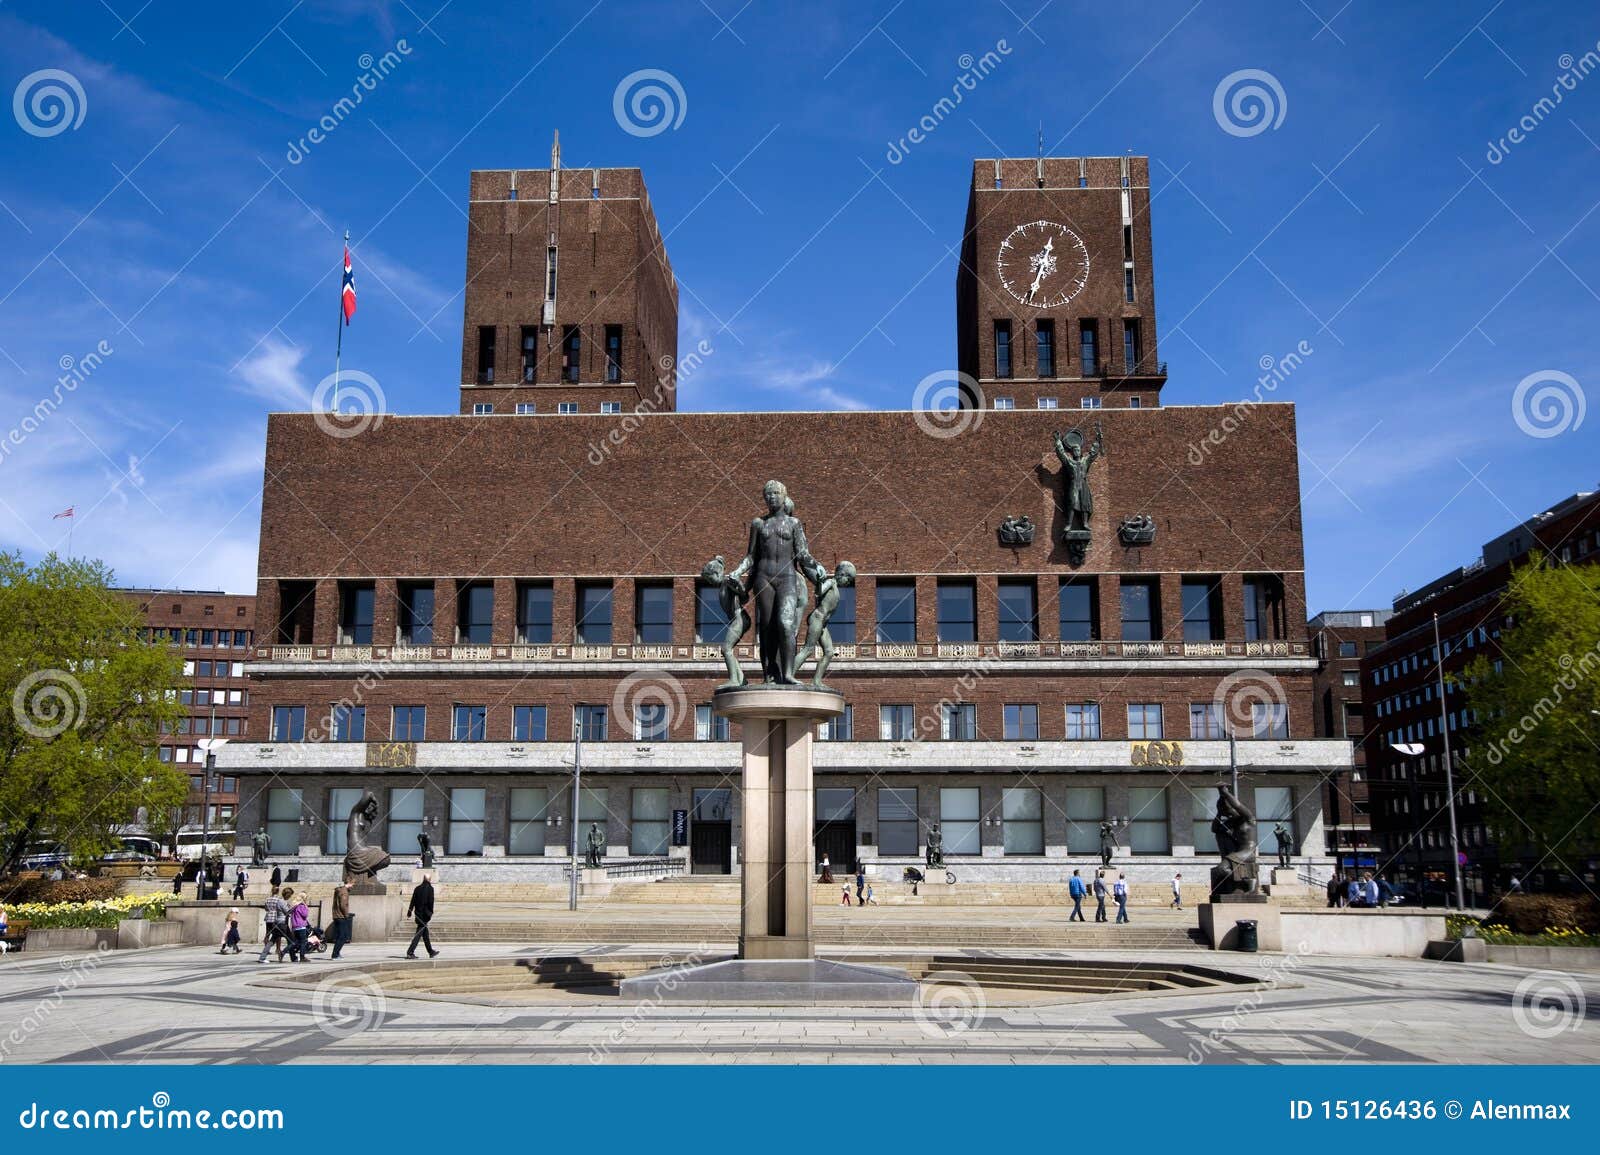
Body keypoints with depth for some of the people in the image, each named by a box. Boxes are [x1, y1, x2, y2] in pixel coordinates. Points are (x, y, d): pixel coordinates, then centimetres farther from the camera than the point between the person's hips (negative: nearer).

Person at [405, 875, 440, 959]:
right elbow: (431, 901, -12)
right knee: (419, 933, -6)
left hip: (418, 913, 7)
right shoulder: (430, 888, -8)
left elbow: (413, 900, 10)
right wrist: (431, 913, -9)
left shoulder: (417, 888, 9)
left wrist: (410, 911, 15)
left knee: (425, 933, 15)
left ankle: (431, 952, 23)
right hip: (425, 914, -7)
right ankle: (410, 952, -14)